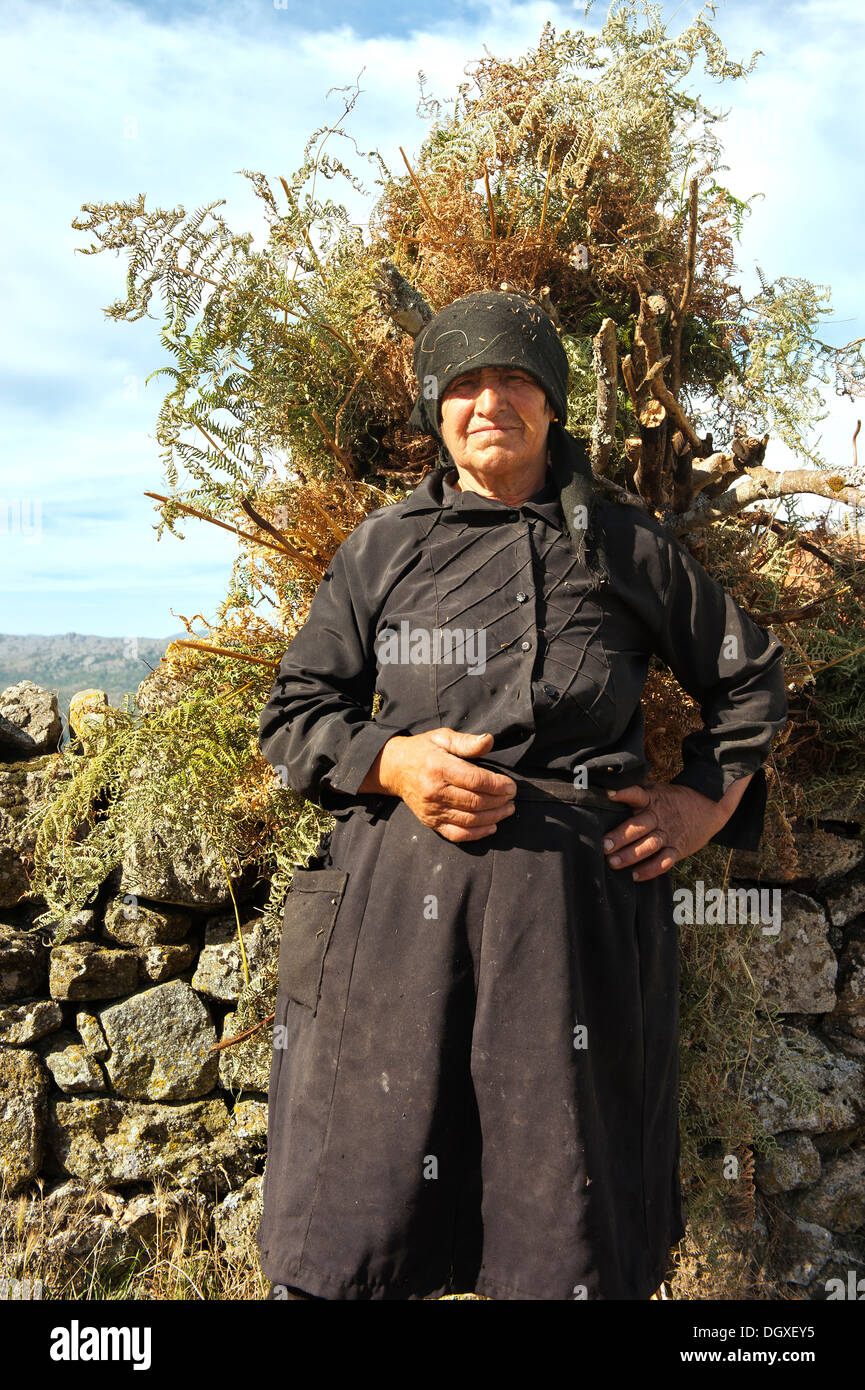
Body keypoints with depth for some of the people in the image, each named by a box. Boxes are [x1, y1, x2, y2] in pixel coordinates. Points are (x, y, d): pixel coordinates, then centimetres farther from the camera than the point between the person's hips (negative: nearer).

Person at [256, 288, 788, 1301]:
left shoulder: (625, 547, 9)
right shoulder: (383, 547, 10)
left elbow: (749, 675, 21)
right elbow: (294, 713, 11)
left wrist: (707, 803, 8)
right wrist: (388, 761, -8)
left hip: (578, 898, 0)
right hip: (399, 896, 1)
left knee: (569, 1225, 9)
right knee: (357, 1207, 6)